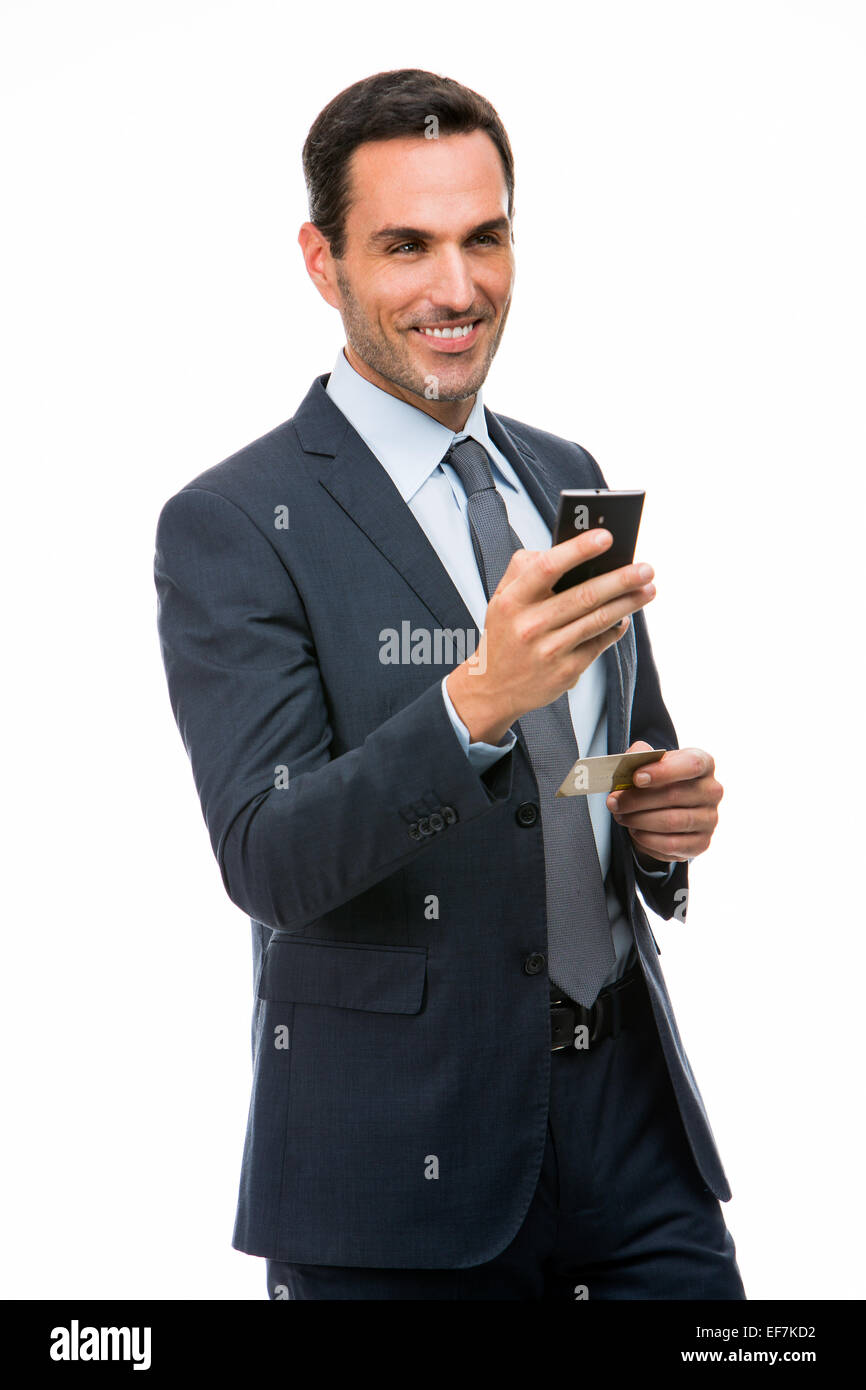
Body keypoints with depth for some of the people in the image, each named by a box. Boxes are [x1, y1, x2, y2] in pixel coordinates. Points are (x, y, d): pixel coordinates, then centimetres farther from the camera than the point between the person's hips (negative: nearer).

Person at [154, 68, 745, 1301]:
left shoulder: (568, 481, 11)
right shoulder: (233, 527, -9)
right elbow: (266, 860, -18)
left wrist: (672, 810, -1)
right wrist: (475, 700, -32)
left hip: (631, 1110, 5)